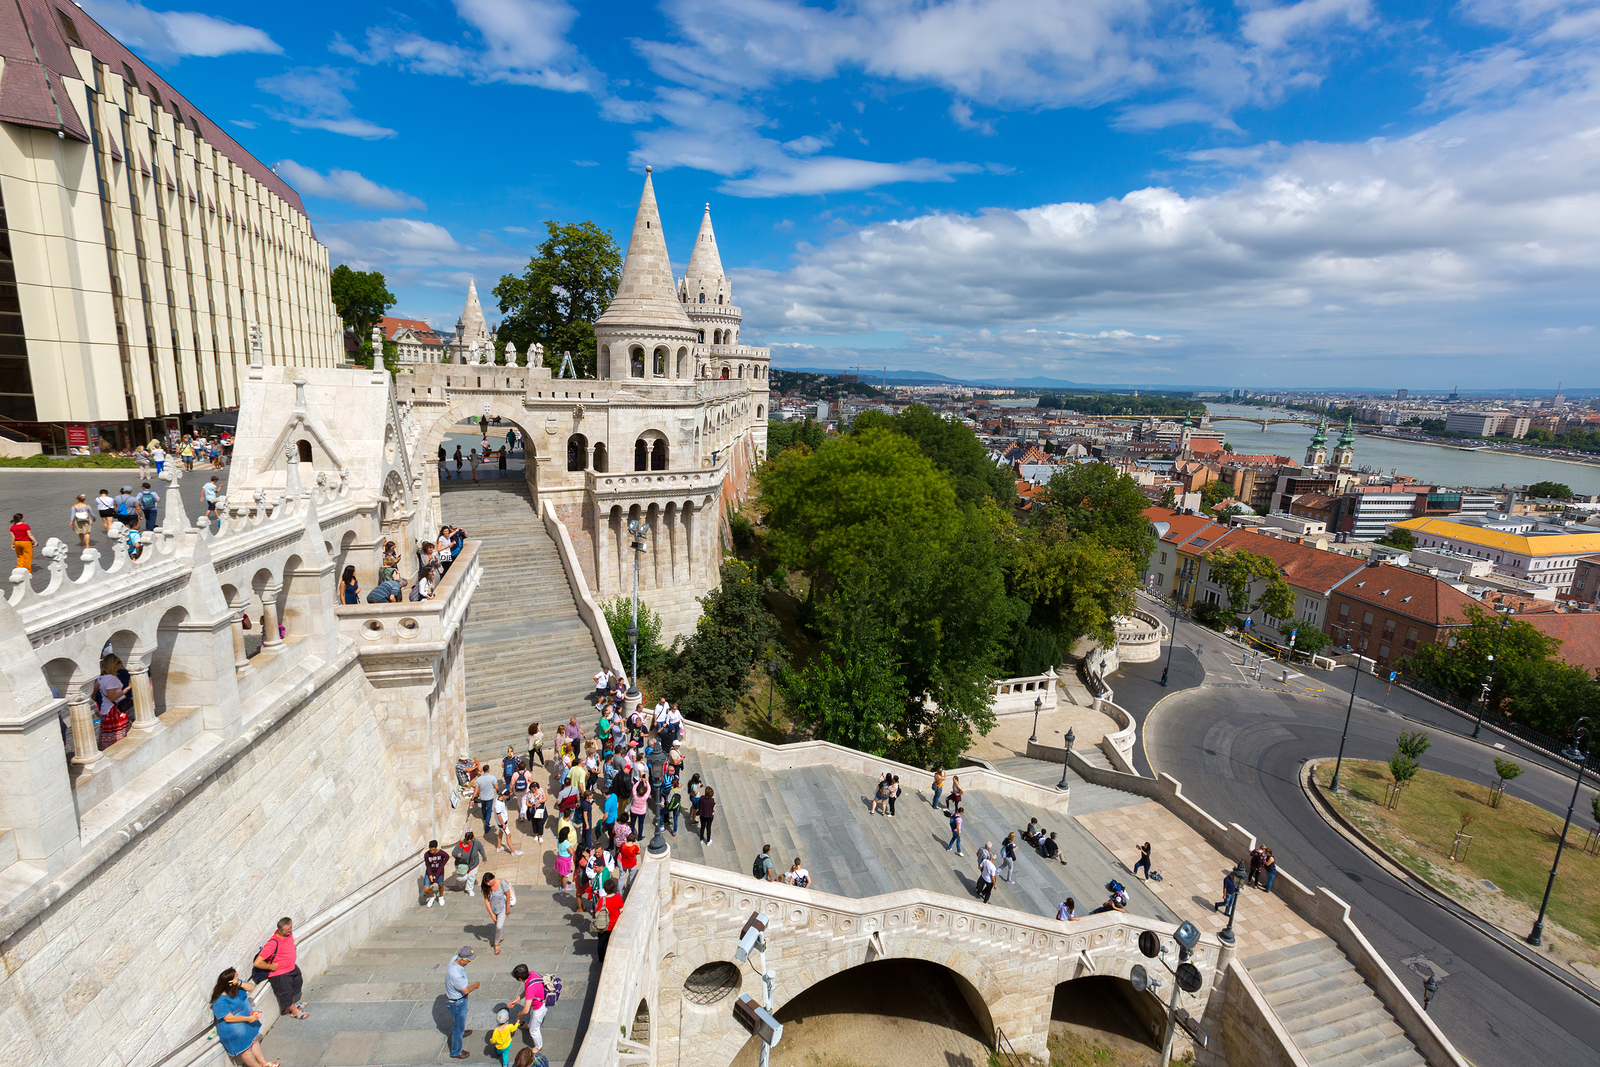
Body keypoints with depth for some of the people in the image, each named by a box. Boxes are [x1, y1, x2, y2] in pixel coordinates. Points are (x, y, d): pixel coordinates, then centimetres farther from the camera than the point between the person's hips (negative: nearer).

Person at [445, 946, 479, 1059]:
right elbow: (466, 990, -30)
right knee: (458, 1027, 14)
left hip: (461, 998, 8)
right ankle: (456, 1052, 36)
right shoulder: (455, 973, -45)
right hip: (456, 1003, -8)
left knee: (463, 1016, 34)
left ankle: (461, 1033, 62)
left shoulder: (455, 959, -20)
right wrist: (475, 985, -15)